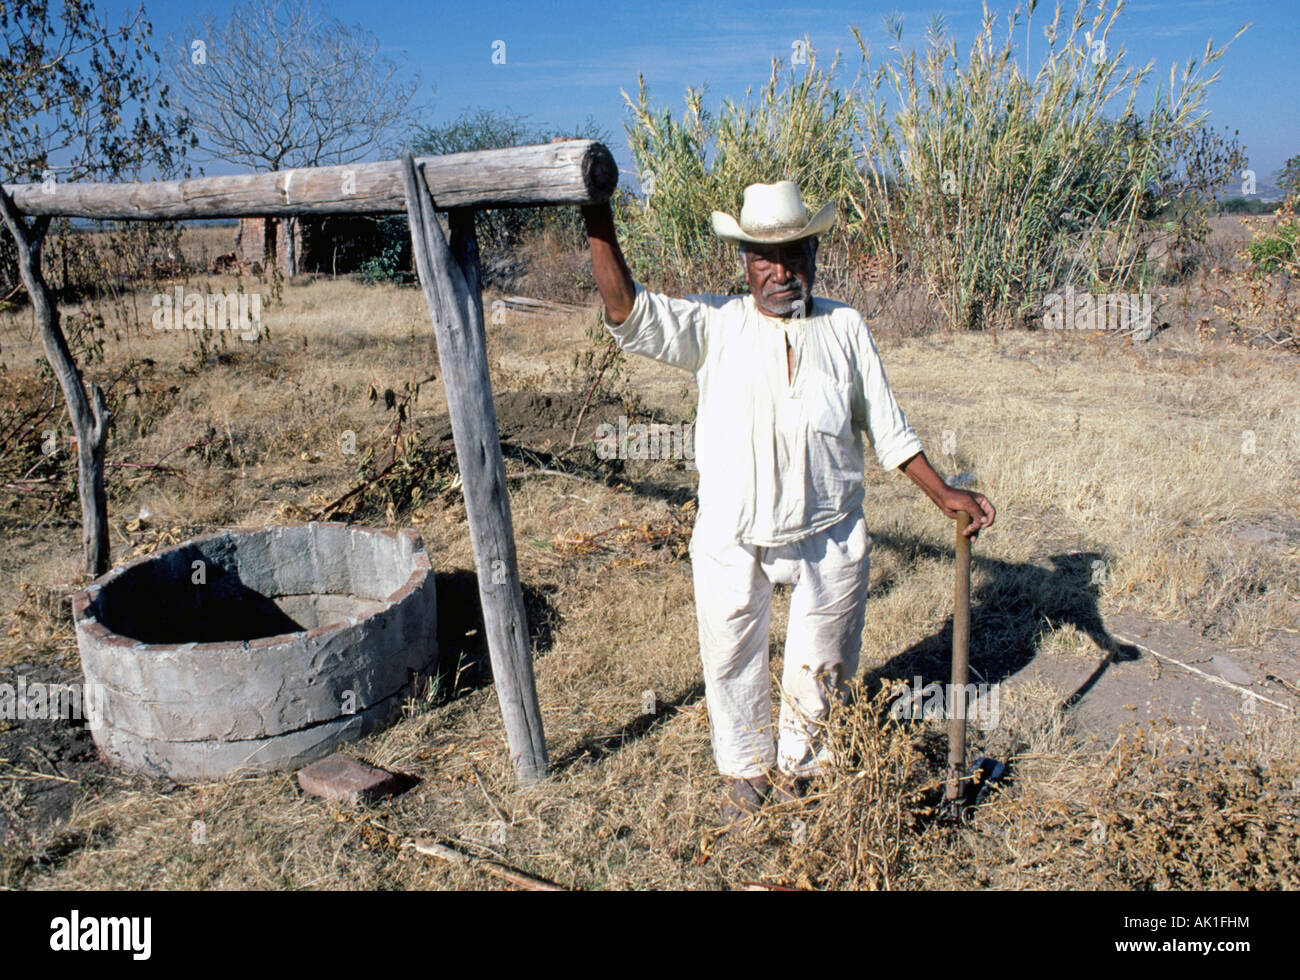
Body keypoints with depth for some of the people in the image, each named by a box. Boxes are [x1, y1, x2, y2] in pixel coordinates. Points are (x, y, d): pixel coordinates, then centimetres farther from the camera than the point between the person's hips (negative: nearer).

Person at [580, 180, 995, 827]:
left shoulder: (844, 327, 1)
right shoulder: (714, 326, -4)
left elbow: (887, 428, 7)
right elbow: (629, 314, -17)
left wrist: (942, 494, 5)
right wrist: (598, 223, -27)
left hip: (829, 537, 1)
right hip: (731, 538, -1)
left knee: (821, 667, 17)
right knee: (732, 660, 16)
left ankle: (799, 764, 44)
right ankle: (744, 769, 43)